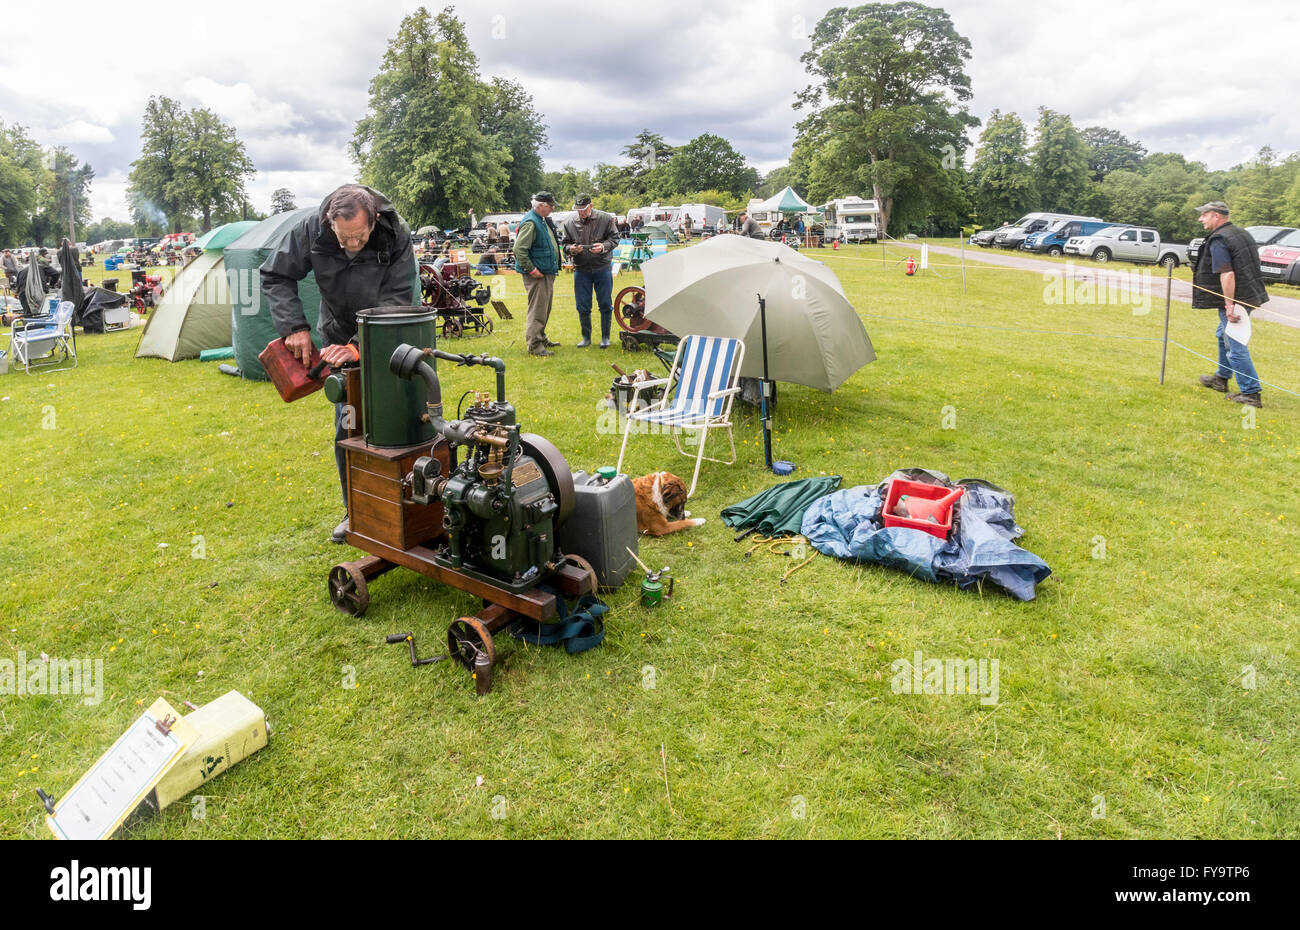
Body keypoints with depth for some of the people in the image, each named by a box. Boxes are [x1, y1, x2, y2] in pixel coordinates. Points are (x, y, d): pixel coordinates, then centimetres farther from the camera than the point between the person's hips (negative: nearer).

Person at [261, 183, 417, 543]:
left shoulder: (395, 237, -27)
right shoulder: (312, 229, -21)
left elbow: (396, 304, -26)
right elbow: (275, 277, -9)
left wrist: (359, 348, -35)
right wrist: (295, 327, -23)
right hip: (337, 338, 2)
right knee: (347, 428, 0)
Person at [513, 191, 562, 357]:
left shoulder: (544, 221, 15)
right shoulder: (530, 223, -17)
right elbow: (519, 250, -23)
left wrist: (554, 267, 20)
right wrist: (532, 270, -22)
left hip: (547, 274, 10)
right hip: (537, 275, -10)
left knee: (545, 309, 18)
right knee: (537, 310, -7)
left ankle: (541, 339, 31)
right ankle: (534, 345, -2)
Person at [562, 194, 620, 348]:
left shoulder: (605, 219, -3)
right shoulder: (570, 223, 2)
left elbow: (614, 238, 1)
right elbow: (566, 243, 10)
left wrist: (603, 247, -18)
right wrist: (571, 249, -14)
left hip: (602, 268, -2)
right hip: (581, 270, 2)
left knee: (605, 305, 3)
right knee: (582, 306, 5)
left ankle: (605, 337, 16)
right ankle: (586, 337, 20)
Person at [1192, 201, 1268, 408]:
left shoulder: (1218, 241, -18)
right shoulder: (1242, 233, 13)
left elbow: (1227, 274, -27)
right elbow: (1250, 266, 21)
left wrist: (1229, 305, -27)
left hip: (1234, 300, -10)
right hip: (1250, 296, 10)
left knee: (1236, 347, -6)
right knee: (1224, 335, 27)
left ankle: (1251, 393, -3)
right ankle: (1221, 378, 41)